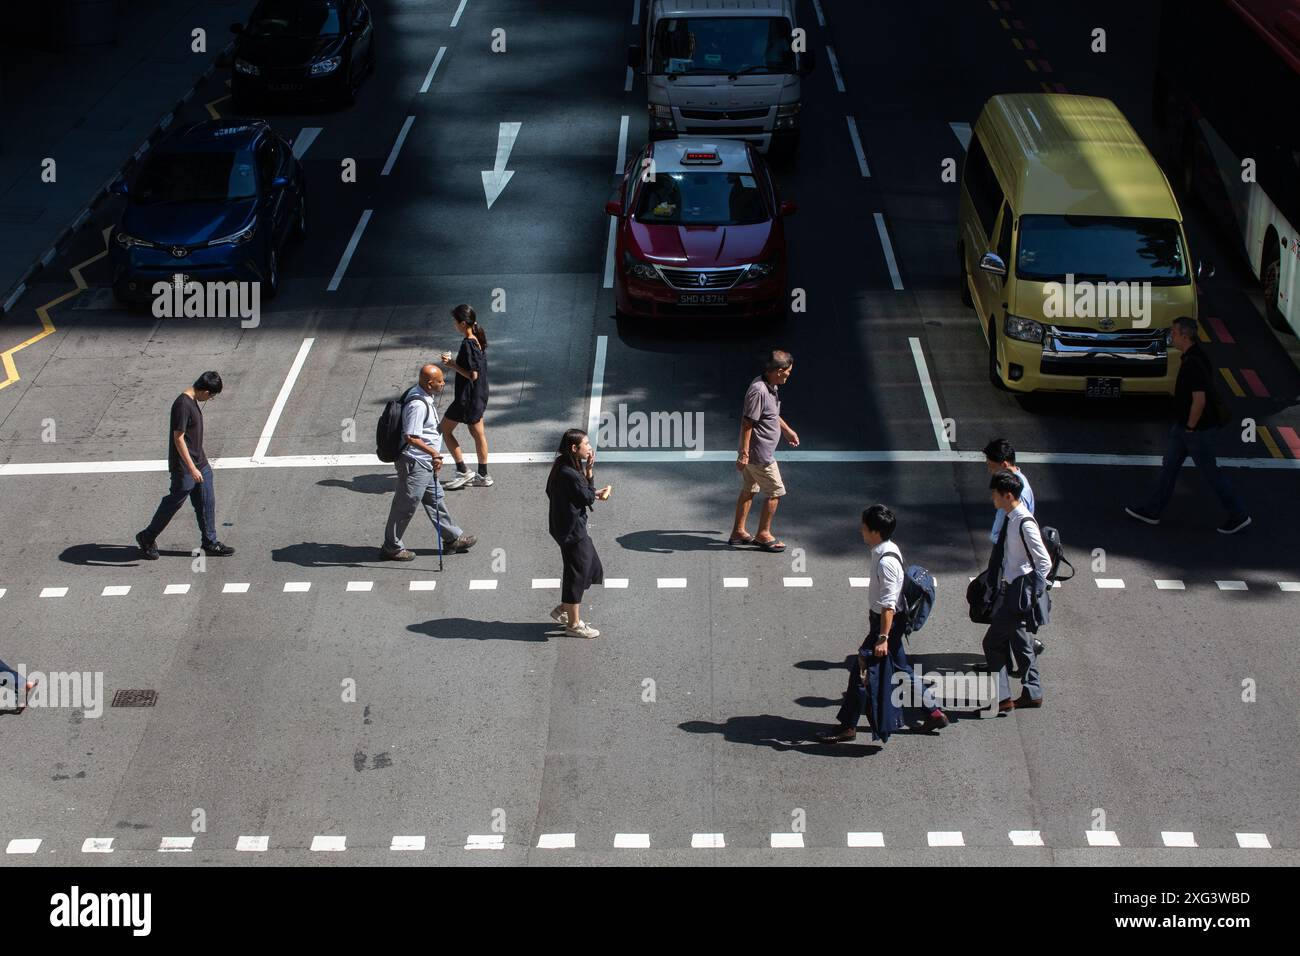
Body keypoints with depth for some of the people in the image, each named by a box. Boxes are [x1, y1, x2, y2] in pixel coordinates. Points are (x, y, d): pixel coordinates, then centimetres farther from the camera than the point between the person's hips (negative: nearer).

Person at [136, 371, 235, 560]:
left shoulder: (193, 401, 6)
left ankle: (210, 544, 19)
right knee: (173, 503, 4)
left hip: (199, 463, 9)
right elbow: (178, 438, -24)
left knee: (207, 503, 11)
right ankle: (147, 539, 20)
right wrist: (191, 468, -25)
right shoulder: (183, 405, -24)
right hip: (184, 468, -9)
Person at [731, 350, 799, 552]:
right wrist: (743, 454, -24)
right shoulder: (758, 391, -26)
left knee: (749, 490, 17)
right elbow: (747, 423, -25)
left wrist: (787, 430, 35)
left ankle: (738, 532, 27)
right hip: (759, 454, -10)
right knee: (775, 491, 1)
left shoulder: (771, 386, 6)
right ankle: (763, 535, 11)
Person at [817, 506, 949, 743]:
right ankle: (934, 712, 27)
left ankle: (847, 726, 5)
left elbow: (888, 604, -26)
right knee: (899, 669, 19)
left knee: (862, 669, -3)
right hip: (883, 618, 10)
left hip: (887, 621, -10)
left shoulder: (886, 561, -25)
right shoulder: (888, 550, 6)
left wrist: (883, 637, -25)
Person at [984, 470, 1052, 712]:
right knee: (1018, 640, 18)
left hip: (1019, 592, -9)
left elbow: (1044, 562, -19)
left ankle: (1002, 699, 3)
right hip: (1008, 588, 9)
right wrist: (999, 585, 18)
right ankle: (1032, 693, 31)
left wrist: (1030, 594, -15)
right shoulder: (1010, 518, 4)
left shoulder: (1025, 524, -23)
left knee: (993, 642, -5)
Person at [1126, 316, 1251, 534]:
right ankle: (1152, 511, 25)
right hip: (1183, 426, 10)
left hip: (1197, 429, -10)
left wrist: (1190, 426, -18)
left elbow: (1199, 400, -30)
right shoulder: (1193, 356, 5)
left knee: (1210, 472, 2)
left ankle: (1238, 516, 13)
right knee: (1169, 465, 16)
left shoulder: (1194, 363, -27)